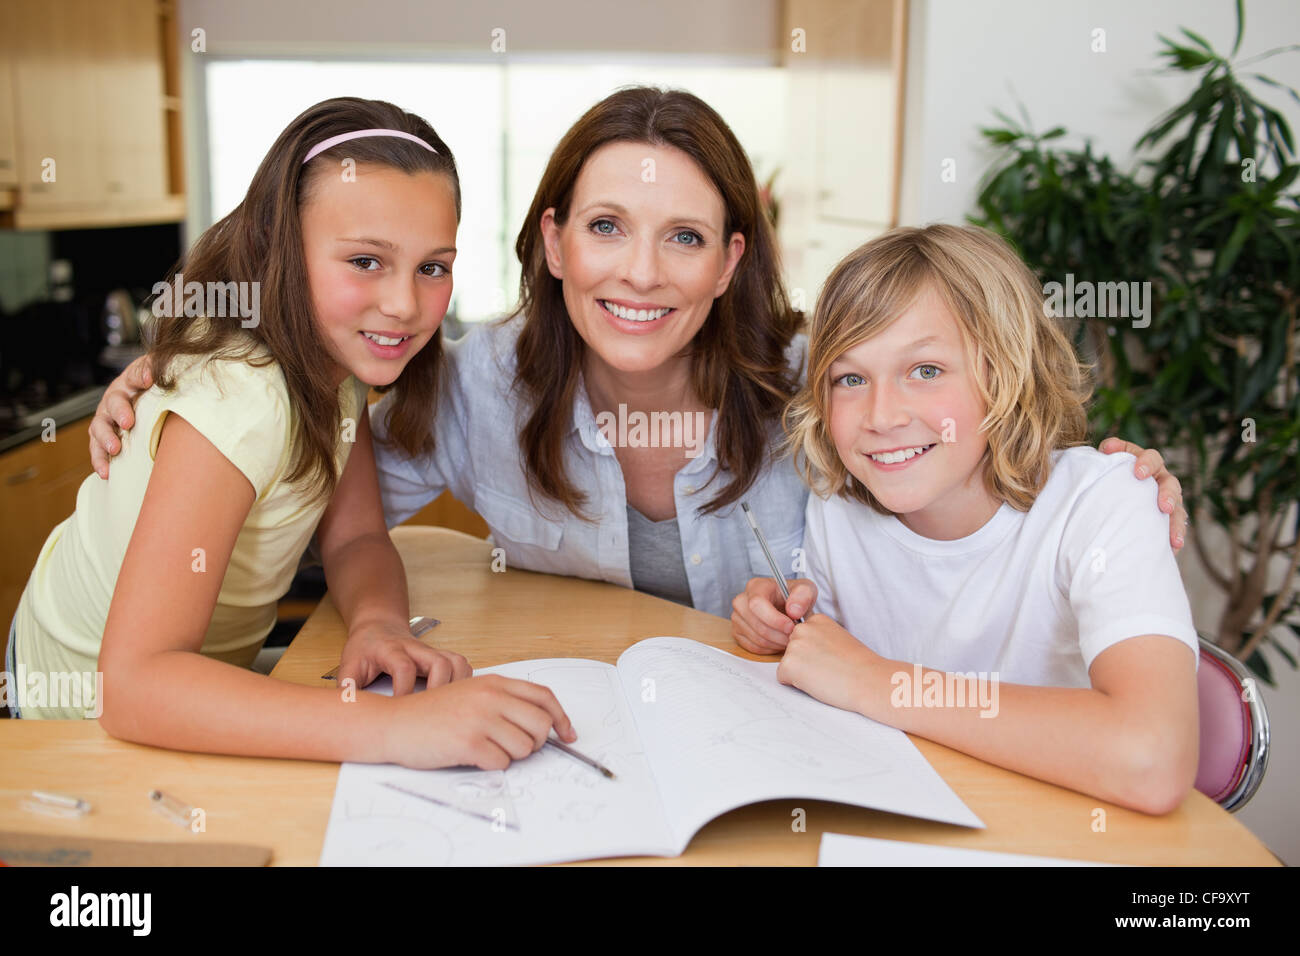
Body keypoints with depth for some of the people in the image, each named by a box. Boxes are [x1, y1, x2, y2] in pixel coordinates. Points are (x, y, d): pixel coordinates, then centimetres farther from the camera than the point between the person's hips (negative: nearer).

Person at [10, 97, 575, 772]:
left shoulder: (337, 353, -11)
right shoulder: (238, 401, -35)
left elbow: (354, 538, -8)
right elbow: (132, 684, -41)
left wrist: (377, 622, -31)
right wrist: (397, 726, -50)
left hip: (199, 665, 6)